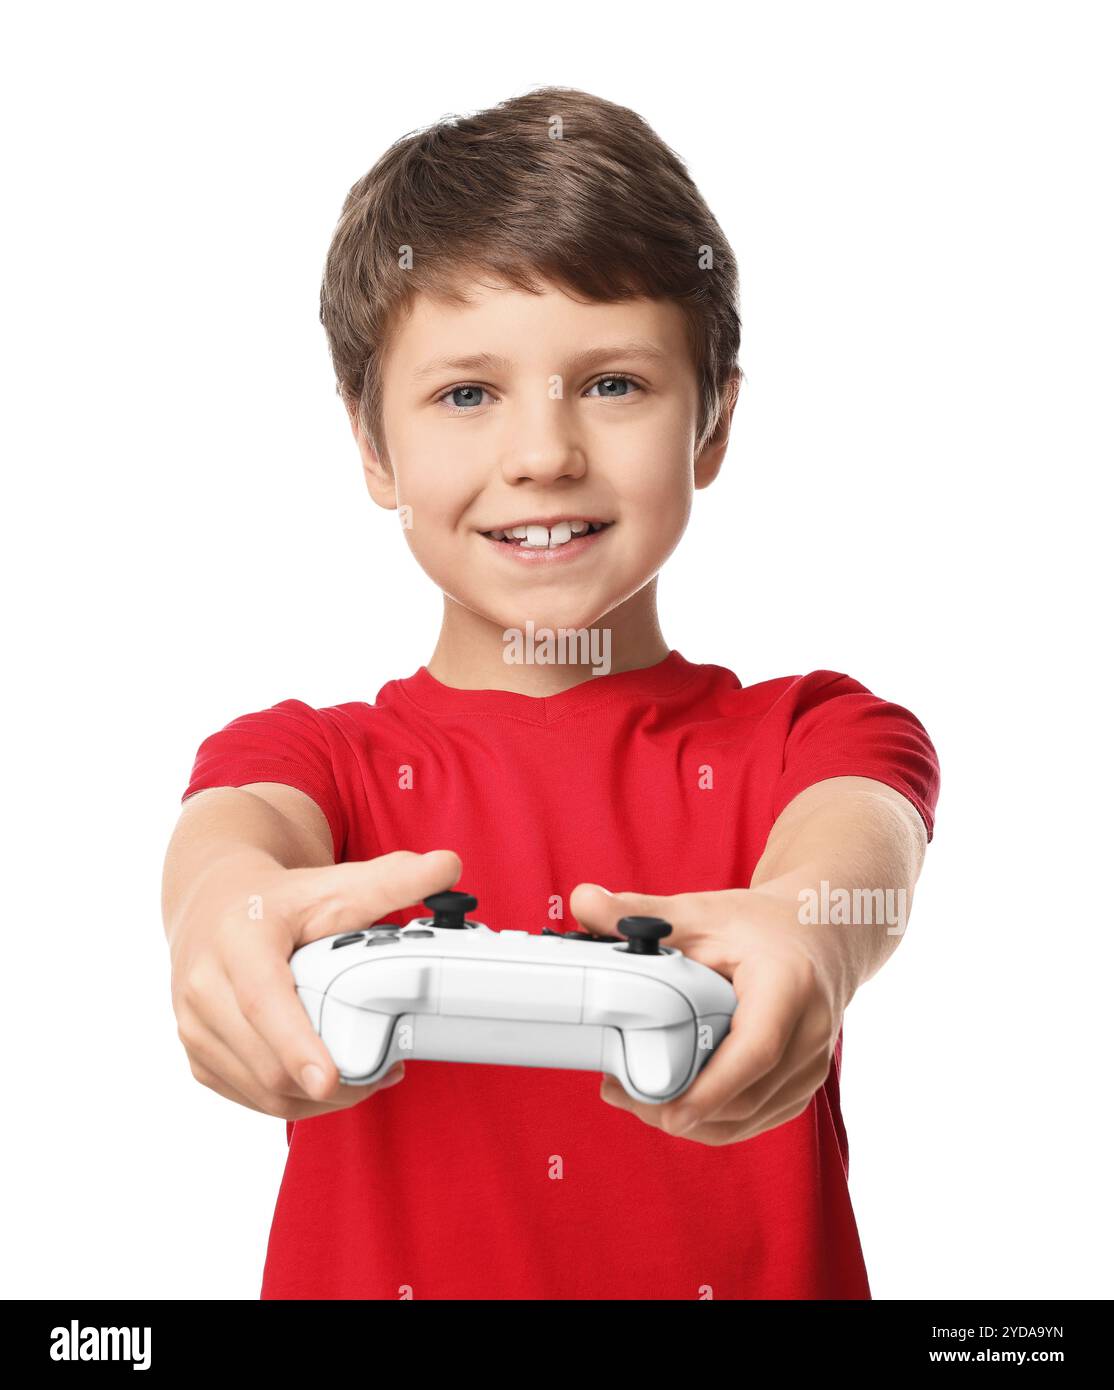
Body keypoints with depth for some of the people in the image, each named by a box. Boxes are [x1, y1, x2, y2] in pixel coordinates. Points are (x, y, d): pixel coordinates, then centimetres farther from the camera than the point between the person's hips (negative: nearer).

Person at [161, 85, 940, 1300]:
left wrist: (805, 926, -40)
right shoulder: (313, 755, 3)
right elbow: (242, 819, -17)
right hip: (377, 1267, 0)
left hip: (760, 1275, 0)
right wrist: (227, 896, -40)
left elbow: (861, 834, -18)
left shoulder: (812, 736, 2)